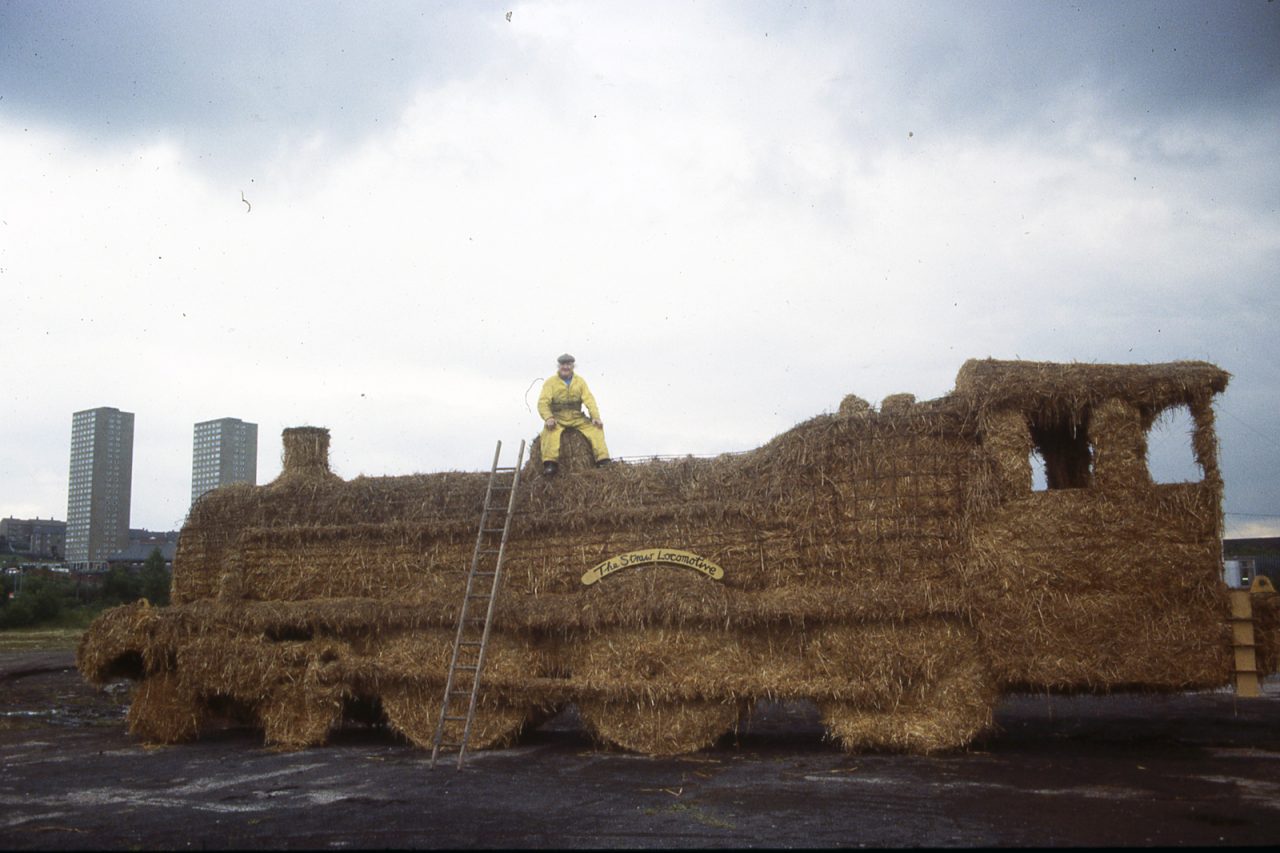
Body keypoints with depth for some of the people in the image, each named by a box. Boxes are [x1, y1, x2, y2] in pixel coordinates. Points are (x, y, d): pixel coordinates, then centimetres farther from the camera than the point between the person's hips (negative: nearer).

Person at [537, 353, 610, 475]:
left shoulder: (580, 381, 11)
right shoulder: (550, 382, 2)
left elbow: (589, 400, 2)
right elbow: (543, 402, -9)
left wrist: (596, 417, -14)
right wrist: (548, 418, -28)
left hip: (577, 419, 3)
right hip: (557, 419, -3)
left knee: (596, 428, -20)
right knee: (550, 429, -35)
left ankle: (603, 461, -22)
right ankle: (550, 463, -42)